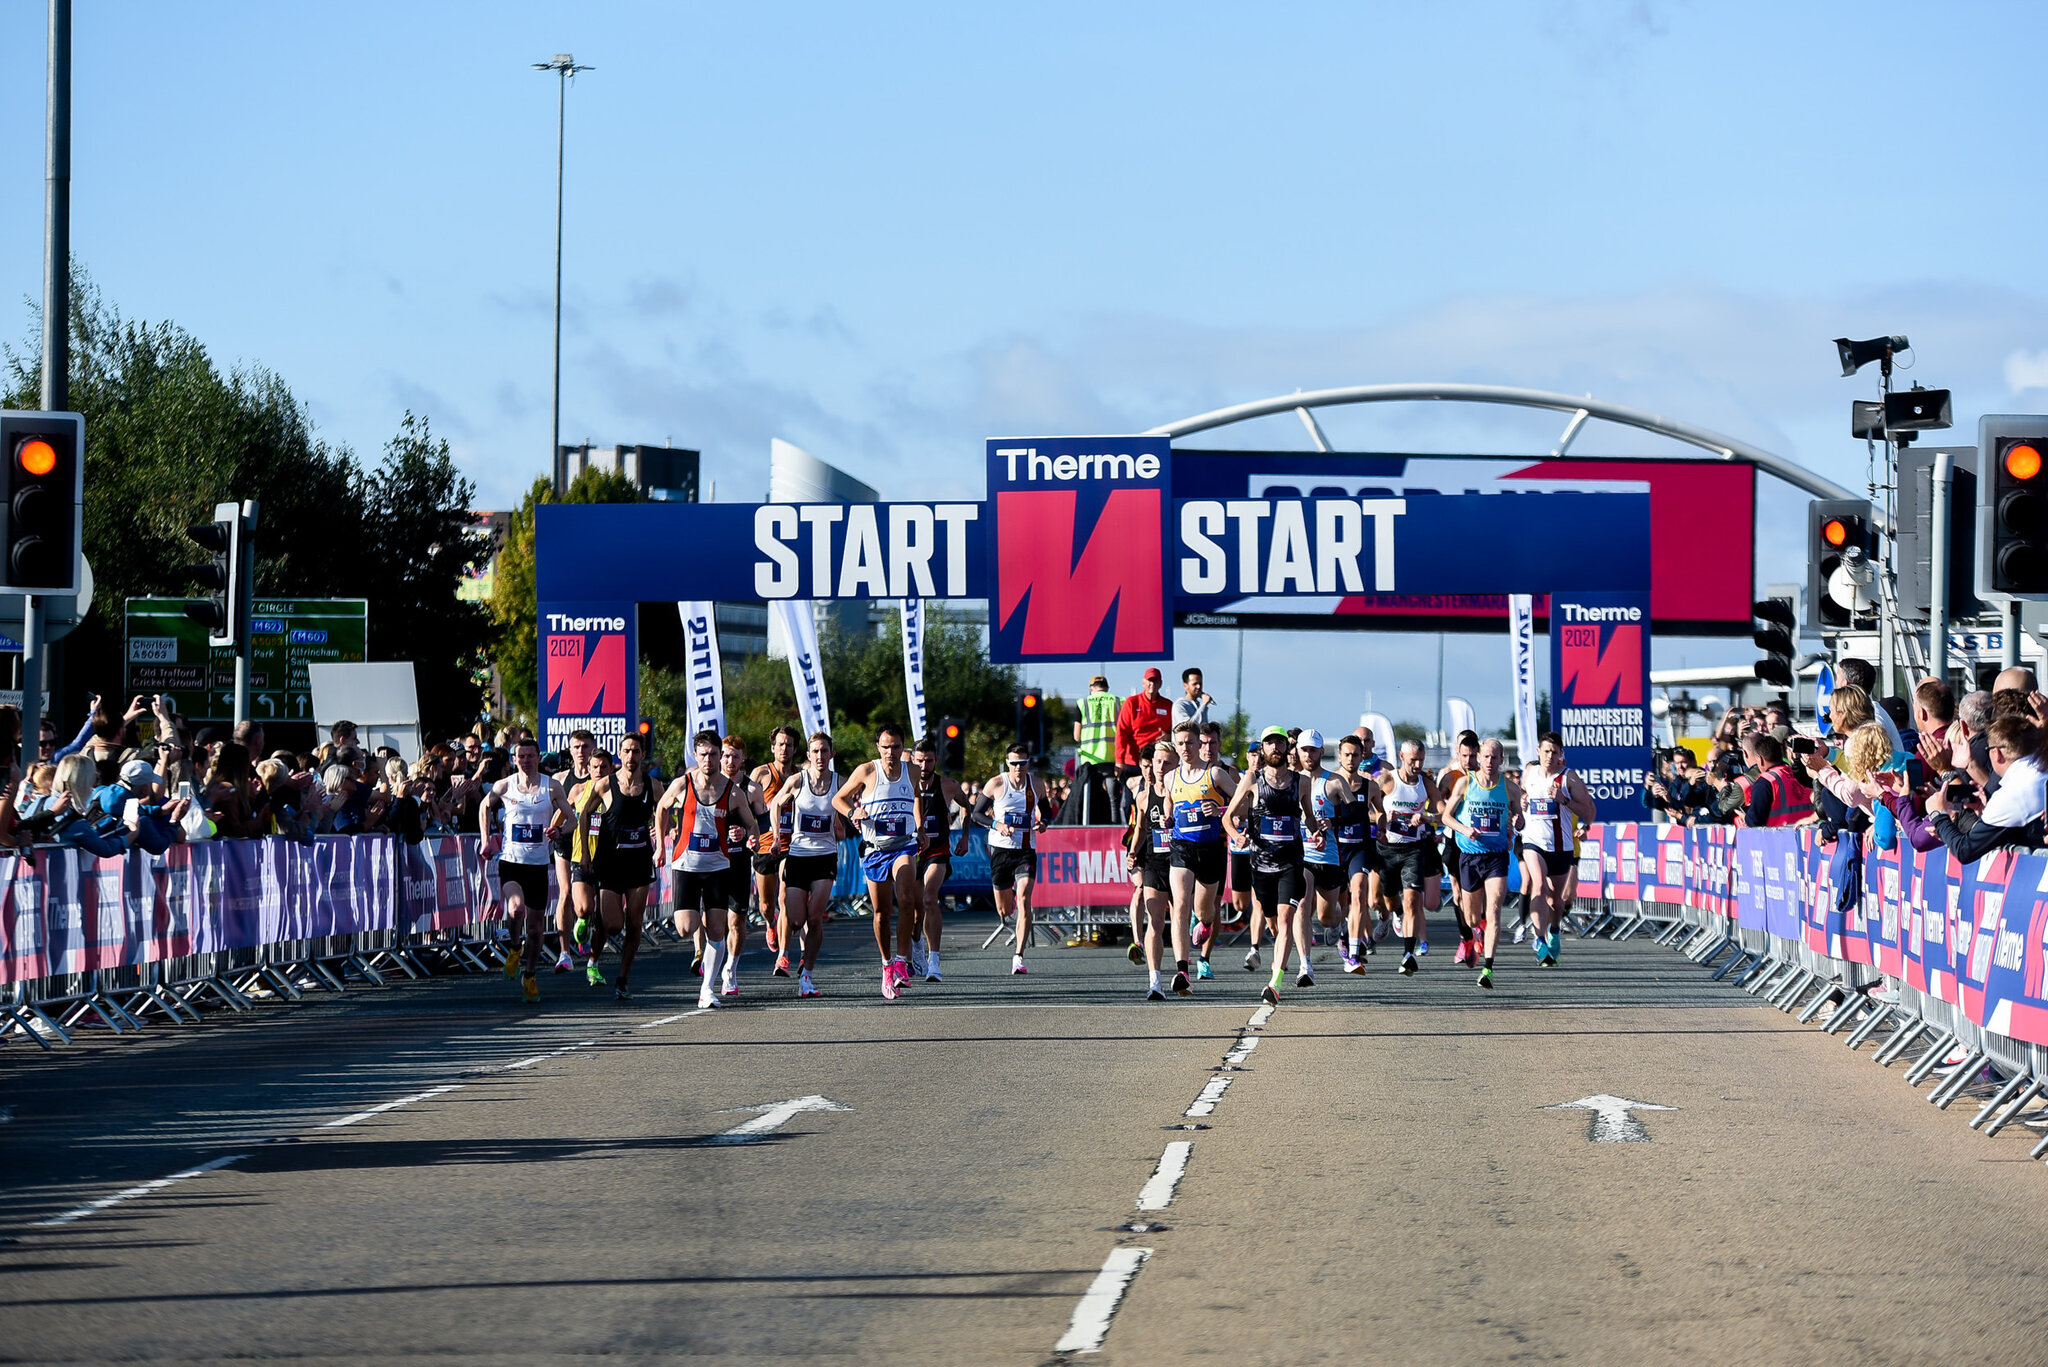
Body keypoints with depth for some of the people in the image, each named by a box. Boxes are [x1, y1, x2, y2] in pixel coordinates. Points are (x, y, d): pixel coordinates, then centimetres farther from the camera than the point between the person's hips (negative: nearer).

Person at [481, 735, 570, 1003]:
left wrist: (558, 829, -16)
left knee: (536, 924, 6)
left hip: (538, 863, 1)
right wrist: (486, 840, 9)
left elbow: (569, 818, 6)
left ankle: (530, 974, 25)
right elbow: (484, 807, 18)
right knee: (516, 907, -27)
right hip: (510, 860, -1)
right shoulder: (504, 787, 0)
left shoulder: (551, 787, -1)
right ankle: (514, 948, 4)